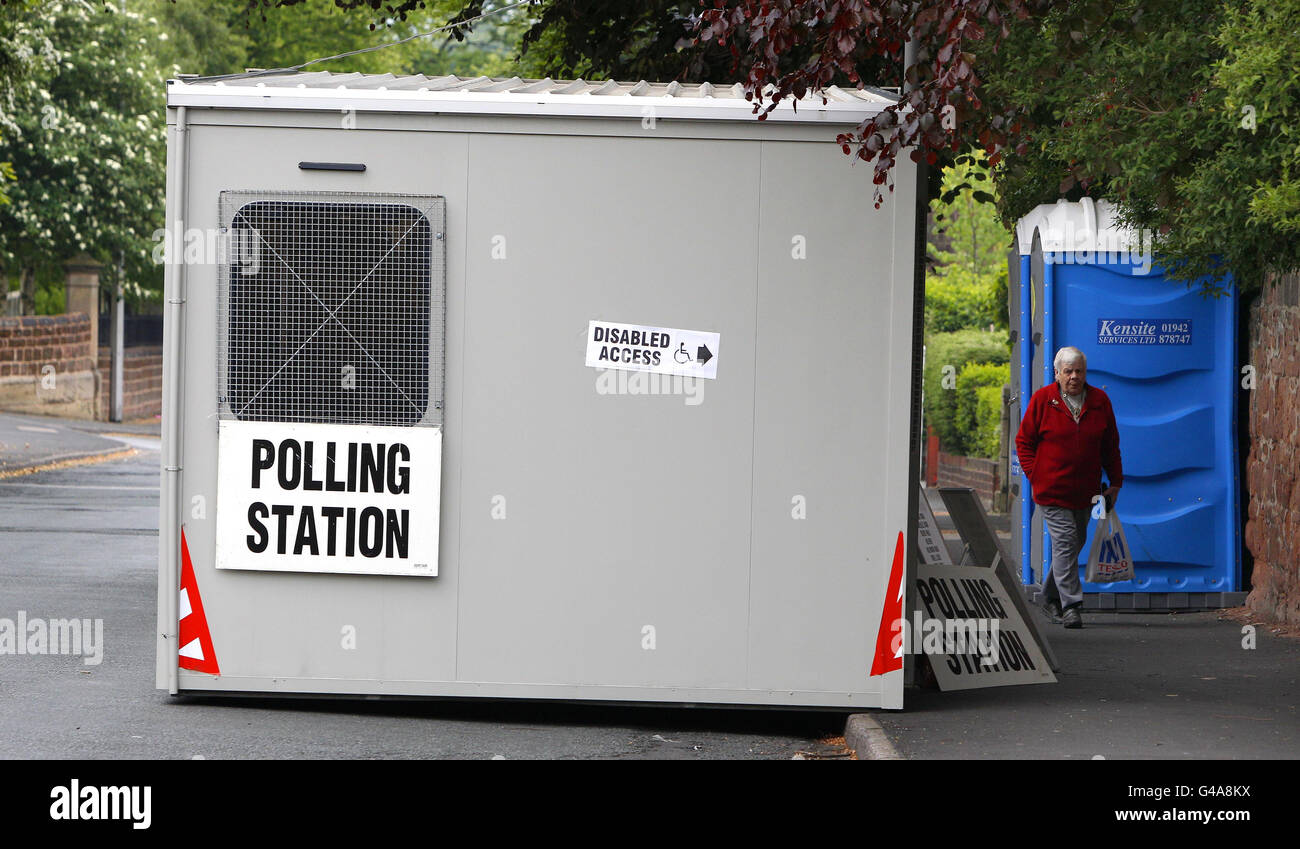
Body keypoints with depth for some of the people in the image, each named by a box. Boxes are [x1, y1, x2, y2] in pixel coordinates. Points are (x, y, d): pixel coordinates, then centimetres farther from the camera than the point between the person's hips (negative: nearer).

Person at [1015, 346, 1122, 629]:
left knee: (1075, 543, 13)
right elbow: (1024, 441, 3)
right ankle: (1070, 606, -12)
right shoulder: (1042, 400, -3)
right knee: (1065, 542, -11)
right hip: (1052, 489, -4)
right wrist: (1035, 476, -5)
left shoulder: (1099, 401, 5)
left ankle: (1051, 597, 30)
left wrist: (1115, 482, 10)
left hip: (1085, 491, 4)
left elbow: (1111, 445, 12)